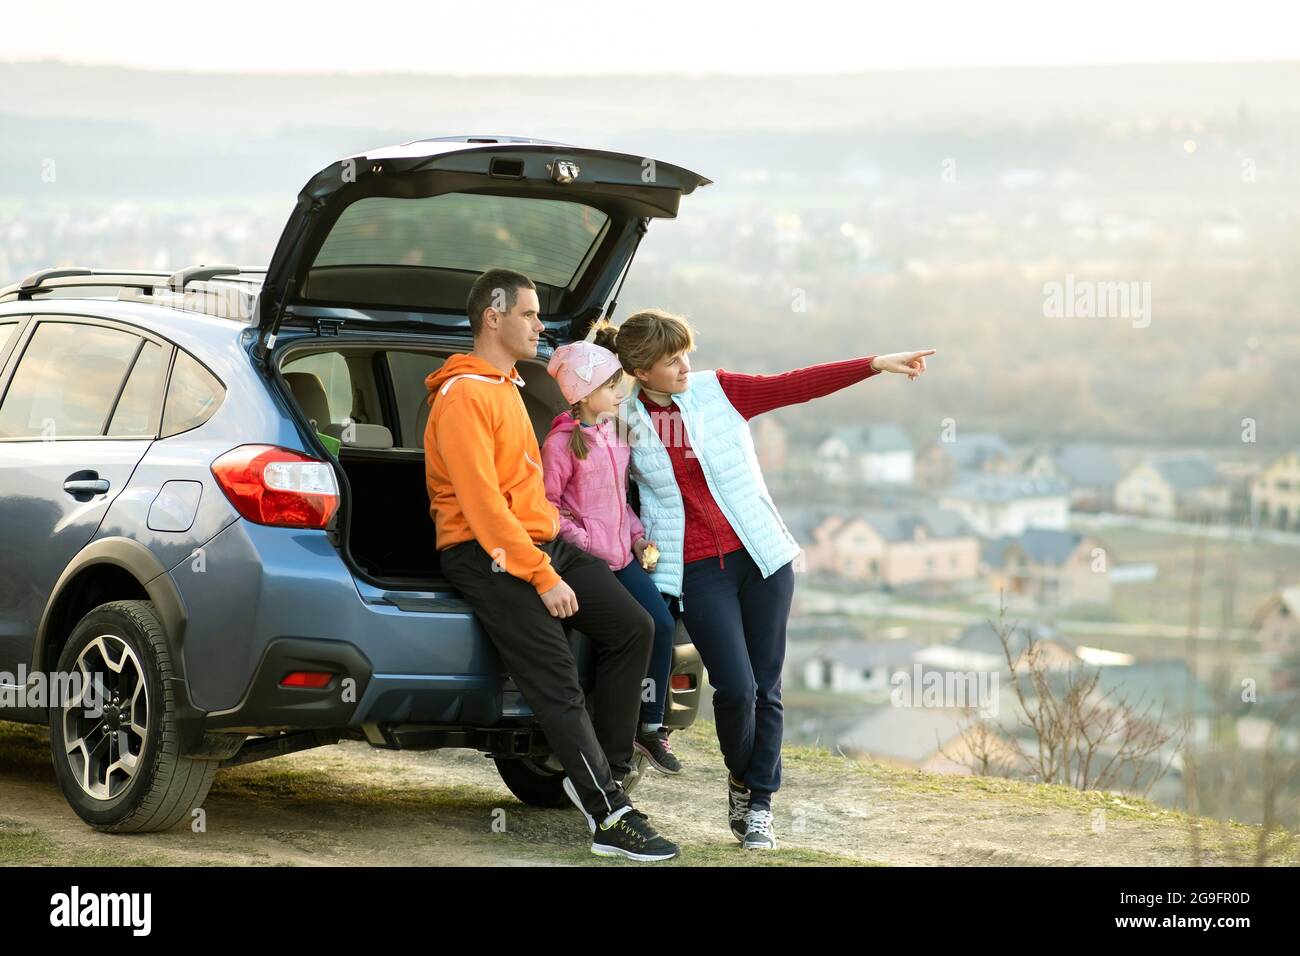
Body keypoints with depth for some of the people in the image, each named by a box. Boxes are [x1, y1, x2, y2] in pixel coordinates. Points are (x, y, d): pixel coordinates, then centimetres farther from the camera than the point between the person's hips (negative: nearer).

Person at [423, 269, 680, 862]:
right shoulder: (464, 396, -14)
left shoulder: (506, 385, 18)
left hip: (537, 540, 10)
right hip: (486, 554, -10)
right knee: (556, 680, -17)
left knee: (632, 626, 0)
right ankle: (611, 818, -18)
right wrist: (542, 576, -22)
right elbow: (482, 502, -21)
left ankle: (600, 774, 6)